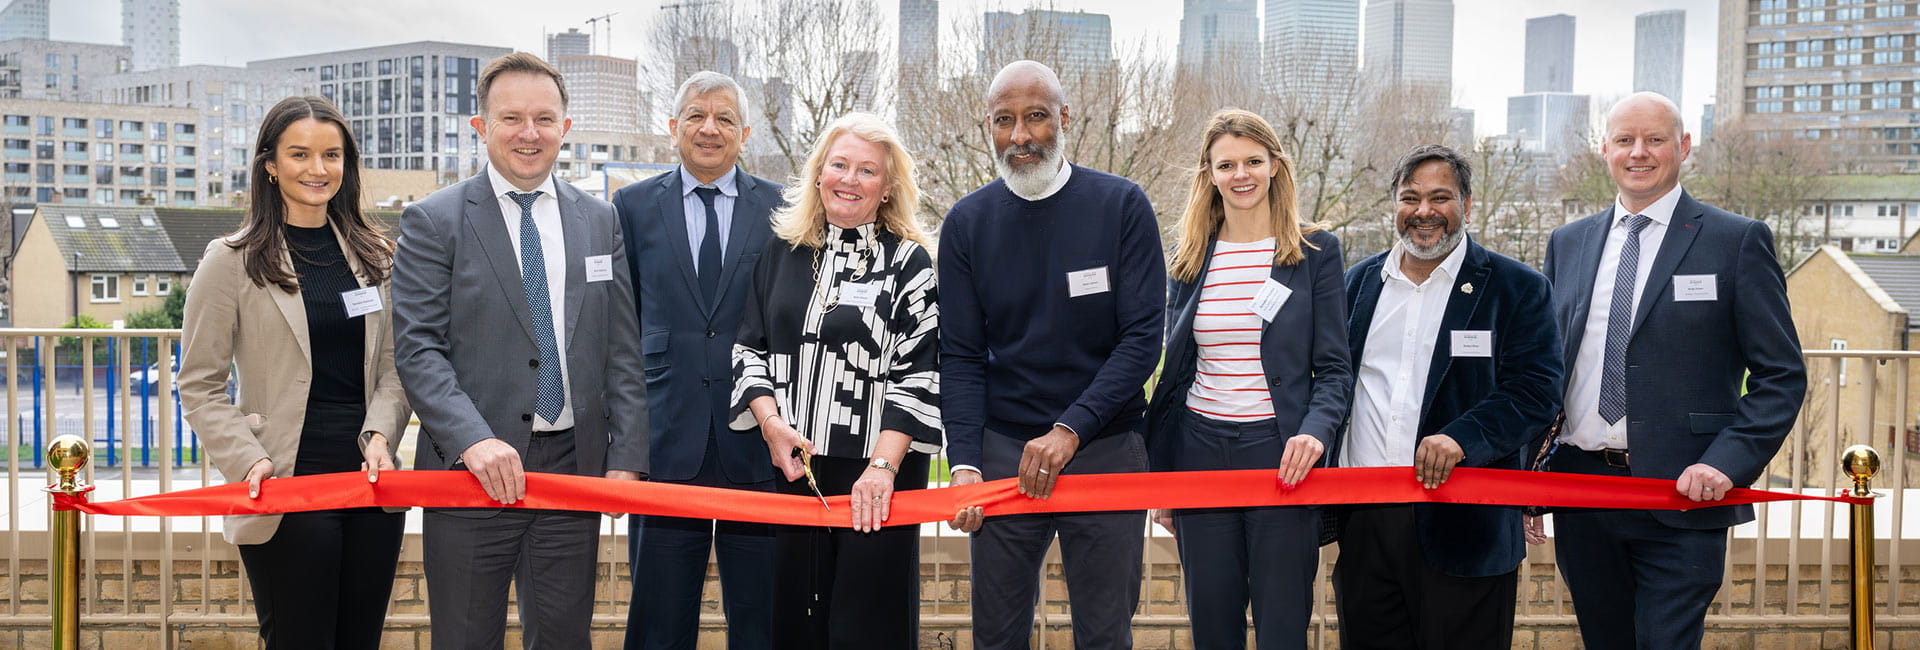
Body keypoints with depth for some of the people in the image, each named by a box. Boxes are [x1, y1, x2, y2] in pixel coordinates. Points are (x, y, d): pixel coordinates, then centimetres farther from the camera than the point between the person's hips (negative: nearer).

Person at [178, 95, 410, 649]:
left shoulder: (375, 255, 10)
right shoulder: (233, 260, -1)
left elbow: (394, 365, 9)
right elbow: (200, 386, -2)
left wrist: (380, 434, -9)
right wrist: (248, 461, -16)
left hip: (373, 479, 4)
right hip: (287, 487, -4)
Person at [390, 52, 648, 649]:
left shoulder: (600, 220, 10)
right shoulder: (433, 221, -1)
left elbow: (622, 351, 8)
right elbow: (416, 348, -8)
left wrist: (626, 457, 0)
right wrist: (475, 441, -22)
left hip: (574, 467, 3)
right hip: (472, 470, -3)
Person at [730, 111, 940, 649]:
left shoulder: (908, 262, -3)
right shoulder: (783, 252, 10)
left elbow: (919, 374, -9)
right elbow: (749, 346, 10)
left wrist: (882, 466, -17)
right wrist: (770, 421, -7)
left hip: (876, 470, -4)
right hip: (792, 464, 4)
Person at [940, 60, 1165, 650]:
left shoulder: (1122, 207, -4)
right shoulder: (967, 223, 3)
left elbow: (1143, 339, -9)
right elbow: (961, 356, 1)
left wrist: (1070, 430, -18)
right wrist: (964, 463, -12)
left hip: (1106, 449, -1)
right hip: (1002, 452, 2)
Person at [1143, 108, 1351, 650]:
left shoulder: (1315, 251, 1)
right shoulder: (1189, 259, 10)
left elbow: (1335, 367, -1)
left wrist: (1314, 432, -21)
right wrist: (1159, 474, 11)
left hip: (1281, 457, -3)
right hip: (1201, 453, 3)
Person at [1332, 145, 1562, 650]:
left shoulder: (1516, 288, 0)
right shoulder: (1360, 281, 13)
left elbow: (1535, 391, -9)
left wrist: (1462, 437, -24)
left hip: (1461, 529, -4)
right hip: (1362, 521, 4)